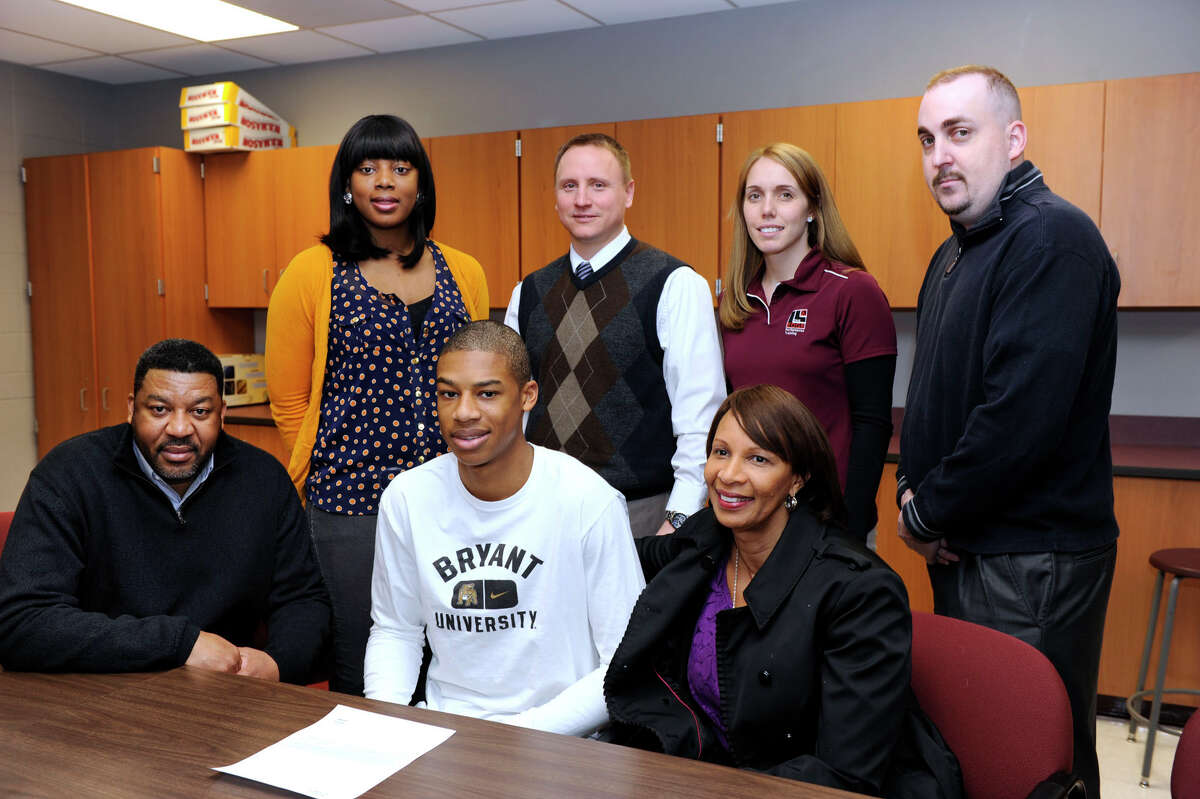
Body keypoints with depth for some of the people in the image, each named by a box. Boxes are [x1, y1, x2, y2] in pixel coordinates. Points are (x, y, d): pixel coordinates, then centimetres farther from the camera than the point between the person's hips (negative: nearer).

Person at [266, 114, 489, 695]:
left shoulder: (463, 273, 9)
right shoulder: (312, 275, -1)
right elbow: (290, 403, 2)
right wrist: (330, 487, 1)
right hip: (350, 506, -3)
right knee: (361, 680, 6)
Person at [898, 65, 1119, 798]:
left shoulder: (1053, 237, -16)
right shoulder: (955, 255, 15)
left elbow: (1024, 412, -25)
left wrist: (930, 513, -14)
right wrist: (911, 487, 2)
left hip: (1034, 560, -9)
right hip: (966, 548, 10)